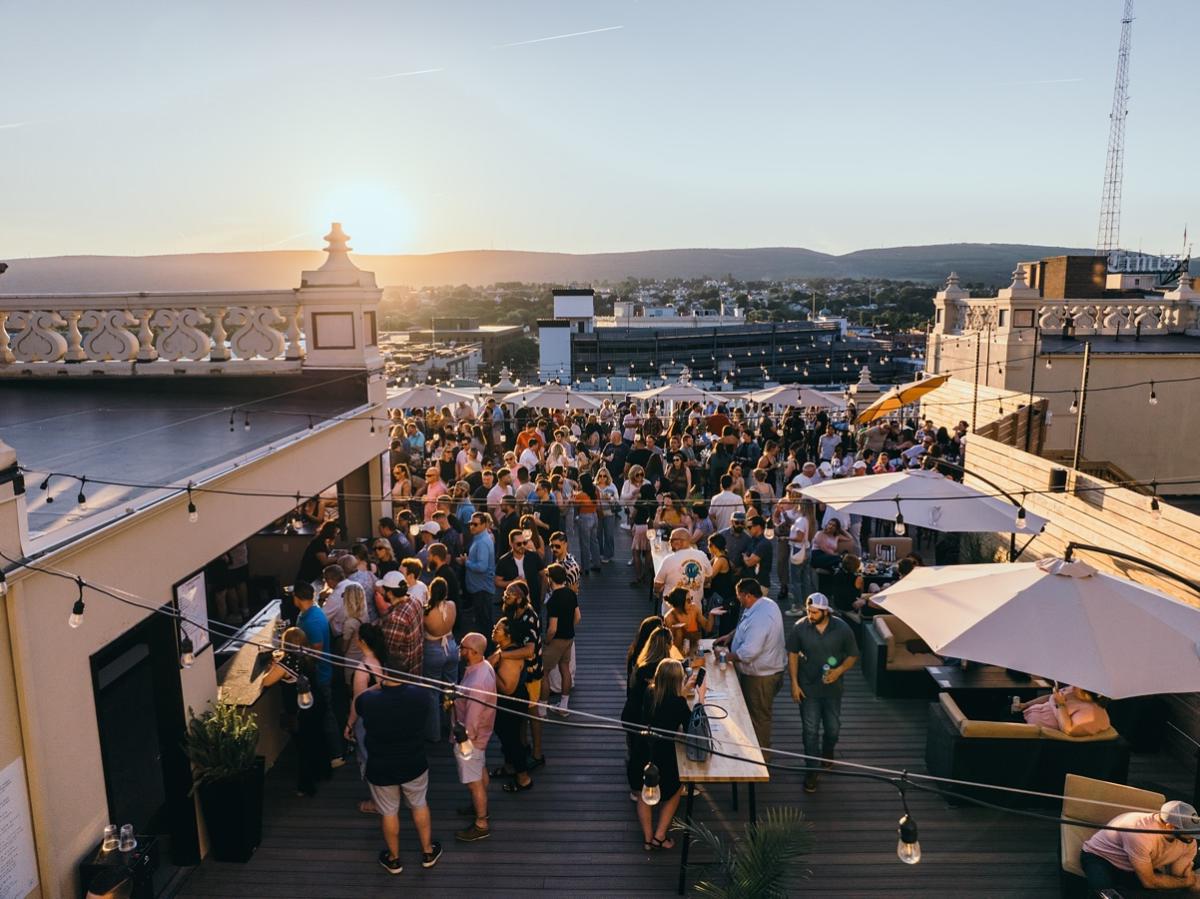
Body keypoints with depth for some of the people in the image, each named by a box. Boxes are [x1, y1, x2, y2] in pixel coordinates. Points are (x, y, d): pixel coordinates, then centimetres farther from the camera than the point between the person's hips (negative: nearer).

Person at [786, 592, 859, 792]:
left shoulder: (842, 629, -14)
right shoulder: (800, 627, -14)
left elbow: (852, 655, -2)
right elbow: (793, 654, -3)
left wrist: (840, 670, -20)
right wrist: (794, 683, -6)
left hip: (832, 688, 1)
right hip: (808, 689, -1)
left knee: (833, 728, 16)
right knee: (810, 731, 3)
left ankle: (827, 752, 48)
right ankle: (812, 770, 19)